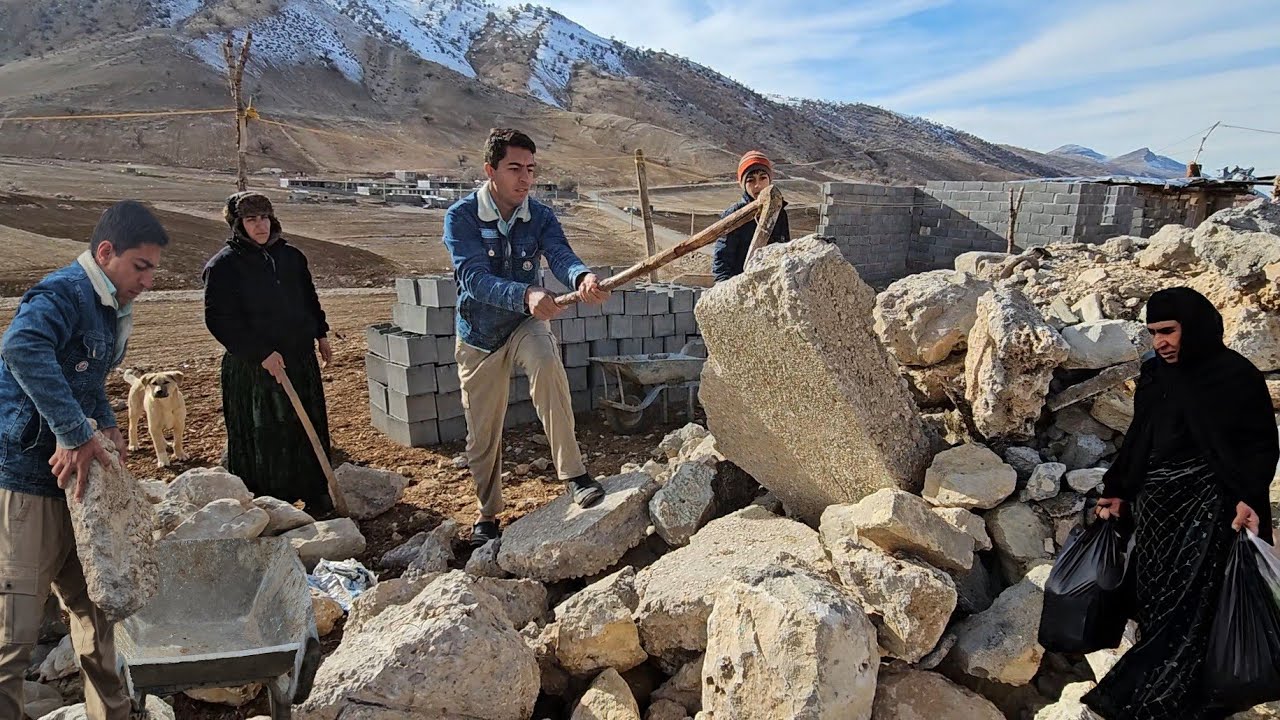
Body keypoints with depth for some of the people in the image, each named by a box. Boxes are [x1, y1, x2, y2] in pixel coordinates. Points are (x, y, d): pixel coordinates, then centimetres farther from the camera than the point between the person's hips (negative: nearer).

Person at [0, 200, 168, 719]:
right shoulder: (63, 293, -18)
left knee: (95, 606, 19)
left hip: (73, 481, 10)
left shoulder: (110, 309, 12)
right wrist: (75, 436, -38)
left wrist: (106, 425, 9)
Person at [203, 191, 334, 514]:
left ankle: (316, 495, 25)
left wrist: (320, 334, 18)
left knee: (309, 428, 12)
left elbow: (309, 299, 24)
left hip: (300, 359, 6)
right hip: (252, 370, -6)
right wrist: (261, 354, -19)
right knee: (261, 439, -2)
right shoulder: (223, 266, -8)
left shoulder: (291, 256, 10)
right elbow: (219, 319, -14)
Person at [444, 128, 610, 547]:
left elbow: (560, 256, -27)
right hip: (479, 335, 0)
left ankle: (573, 474, -30)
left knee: (547, 363, -34)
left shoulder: (540, 217, -9)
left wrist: (582, 277, -52)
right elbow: (473, 277, -32)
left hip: (526, 324, 1)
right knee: (482, 434, 8)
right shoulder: (461, 217, -18)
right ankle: (487, 515, 31)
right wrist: (526, 295, -50)